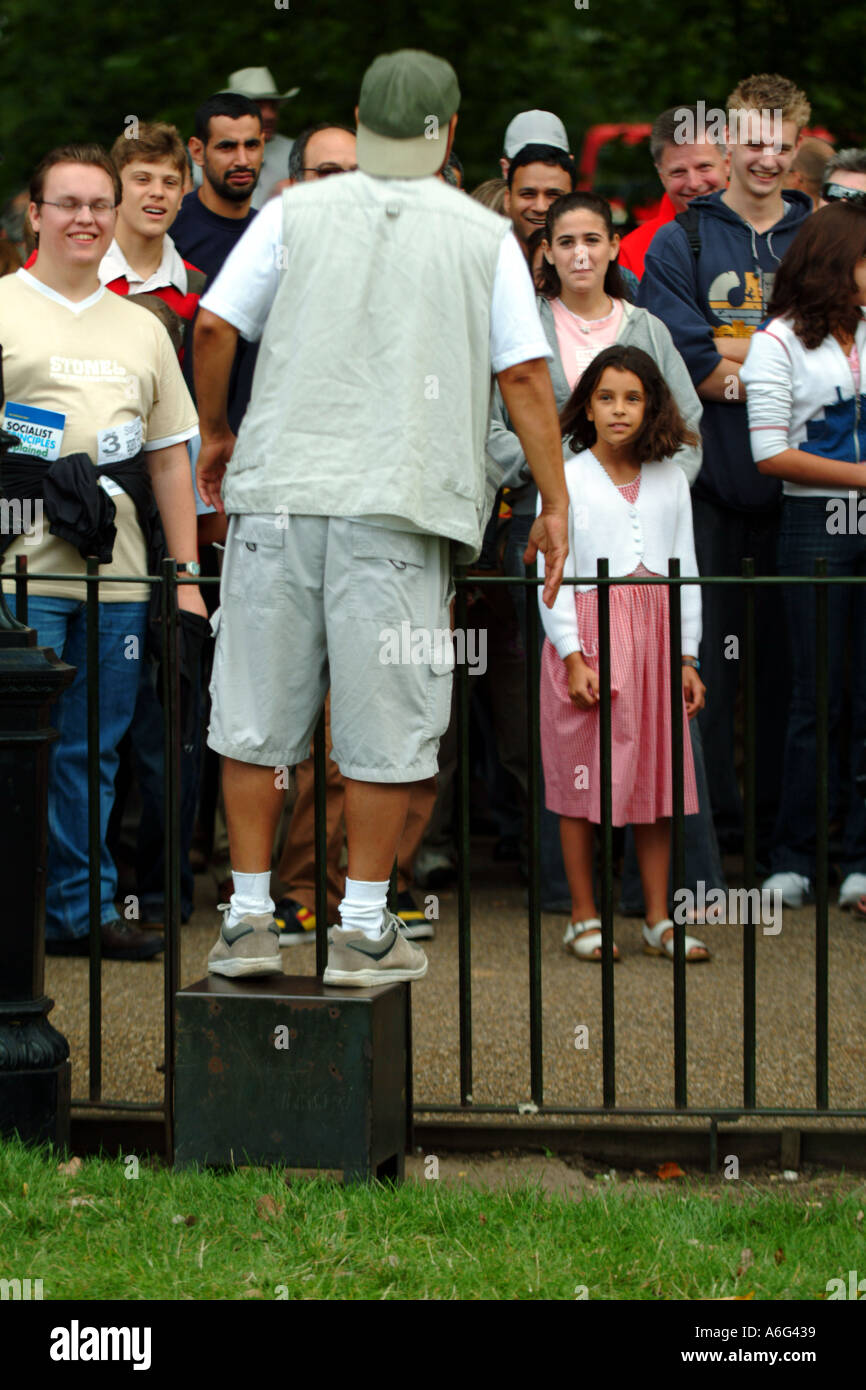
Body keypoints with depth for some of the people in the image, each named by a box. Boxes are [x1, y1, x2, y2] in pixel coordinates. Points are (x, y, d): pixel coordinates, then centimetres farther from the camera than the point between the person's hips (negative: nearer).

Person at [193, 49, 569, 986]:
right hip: (402, 503, -1)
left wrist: (216, 435, 17)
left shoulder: (297, 213, 8)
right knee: (384, 722, 3)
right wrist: (554, 504, 6)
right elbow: (525, 379, 1)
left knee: (258, 710, 8)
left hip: (279, 491, 2)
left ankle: (249, 916, 10)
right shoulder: (483, 239, 7)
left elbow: (214, 327, 2)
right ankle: (363, 928, 4)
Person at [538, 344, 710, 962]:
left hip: (656, 636, 3)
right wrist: (573, 656, -11)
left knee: (657, 774, 4)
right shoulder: (566, 480, 0)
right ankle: (584, 917, 9)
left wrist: (687, 657, 8)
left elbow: (686, 570, 13)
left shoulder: (670, 480, 10)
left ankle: (659, 918, 11)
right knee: (584, 777, -1)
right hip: (589, 632, -3)